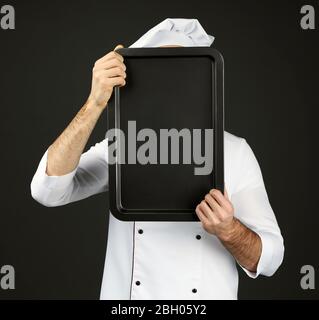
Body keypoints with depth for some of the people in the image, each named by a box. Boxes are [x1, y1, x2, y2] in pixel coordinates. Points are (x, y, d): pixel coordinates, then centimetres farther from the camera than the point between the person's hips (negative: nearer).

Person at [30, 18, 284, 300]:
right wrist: (96, 102, -28)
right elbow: (47, 190, -20)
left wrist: (228, 230, -28)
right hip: (126, 291, 1)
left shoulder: (235, 151, -6)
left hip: (208, 293, 0)